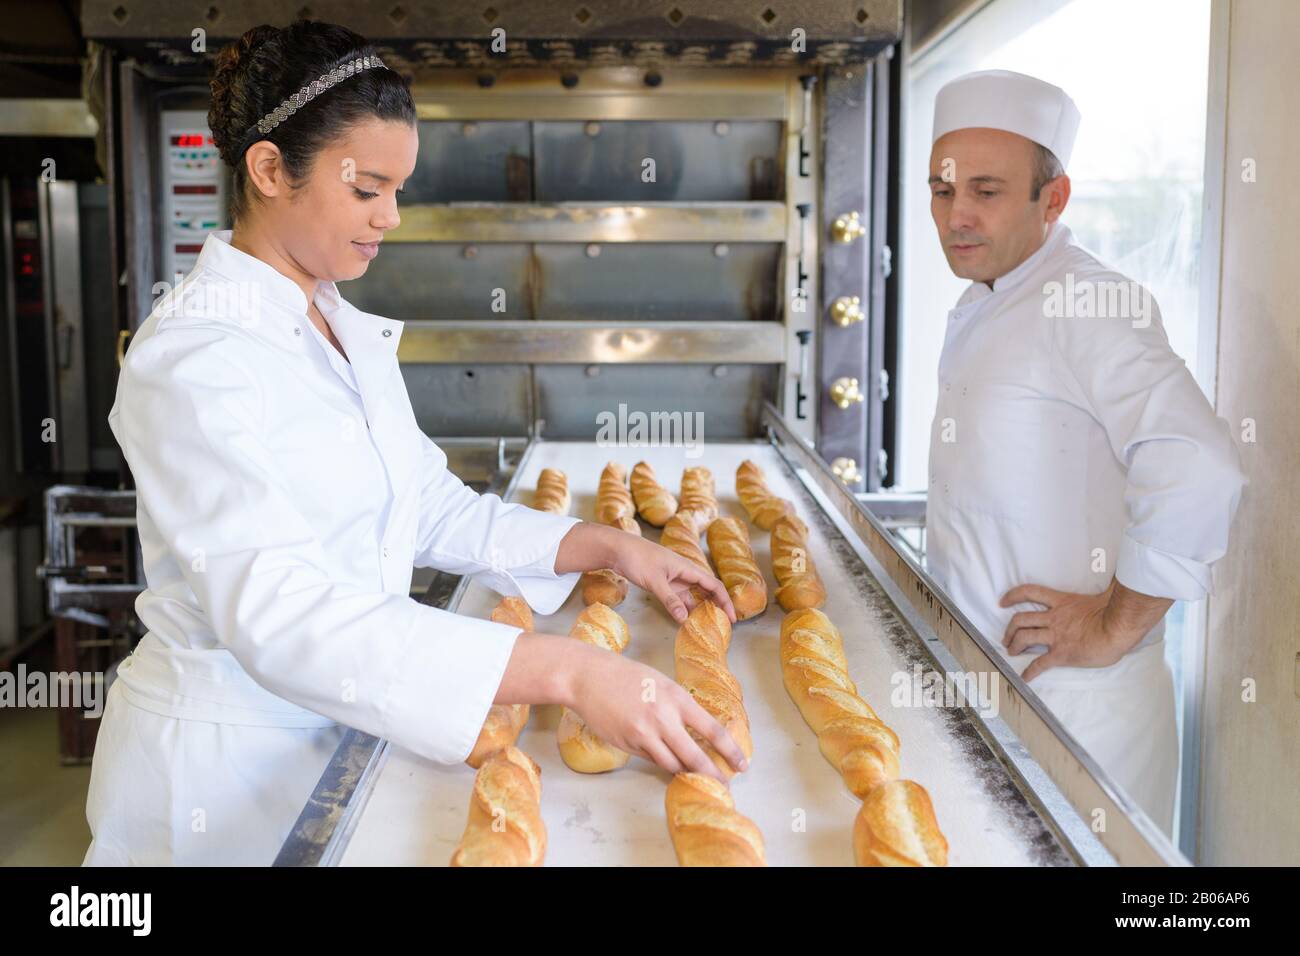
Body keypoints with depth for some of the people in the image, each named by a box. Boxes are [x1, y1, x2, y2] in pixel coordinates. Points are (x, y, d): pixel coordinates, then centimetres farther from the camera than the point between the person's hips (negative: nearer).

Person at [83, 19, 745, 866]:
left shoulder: (353, 334, 5)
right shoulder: (193, 359, -22)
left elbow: (434, 509, 9)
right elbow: (280, 614, -33)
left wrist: (610, 546, -4)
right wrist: (566, 671, -41)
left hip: (342, 725, 7)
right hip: (226, 760, -7)